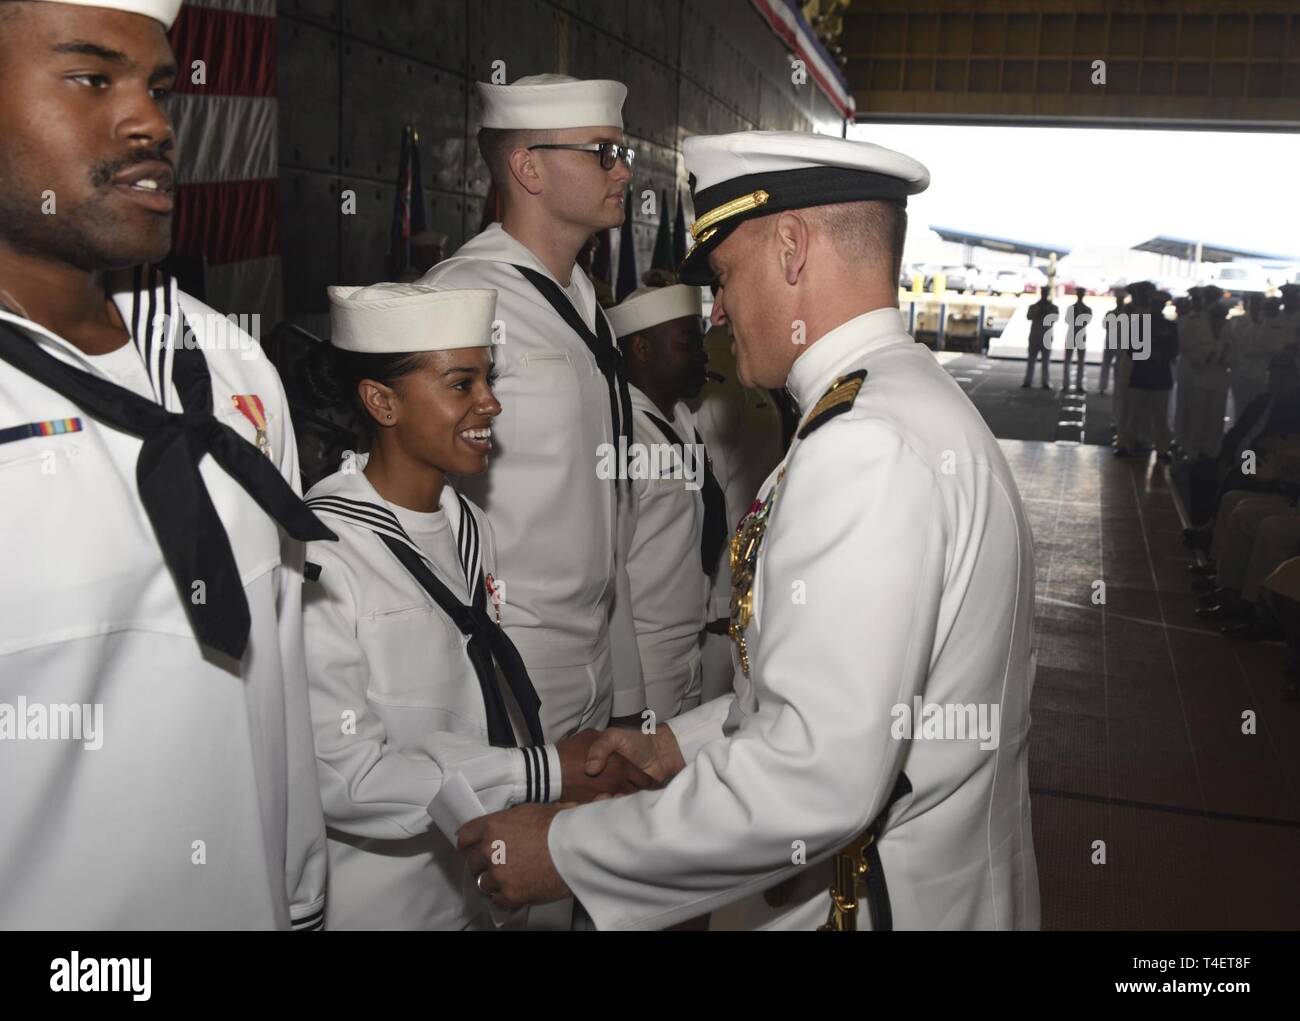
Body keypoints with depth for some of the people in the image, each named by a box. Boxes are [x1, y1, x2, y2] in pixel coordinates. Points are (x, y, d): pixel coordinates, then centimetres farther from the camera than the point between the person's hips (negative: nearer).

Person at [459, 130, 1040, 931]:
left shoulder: (866, 449, -25)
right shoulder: (916, 402, 7)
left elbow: (818, 778, -30)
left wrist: (567, 852, -20)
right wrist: (683, 743, 9)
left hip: (879, 899, -8)